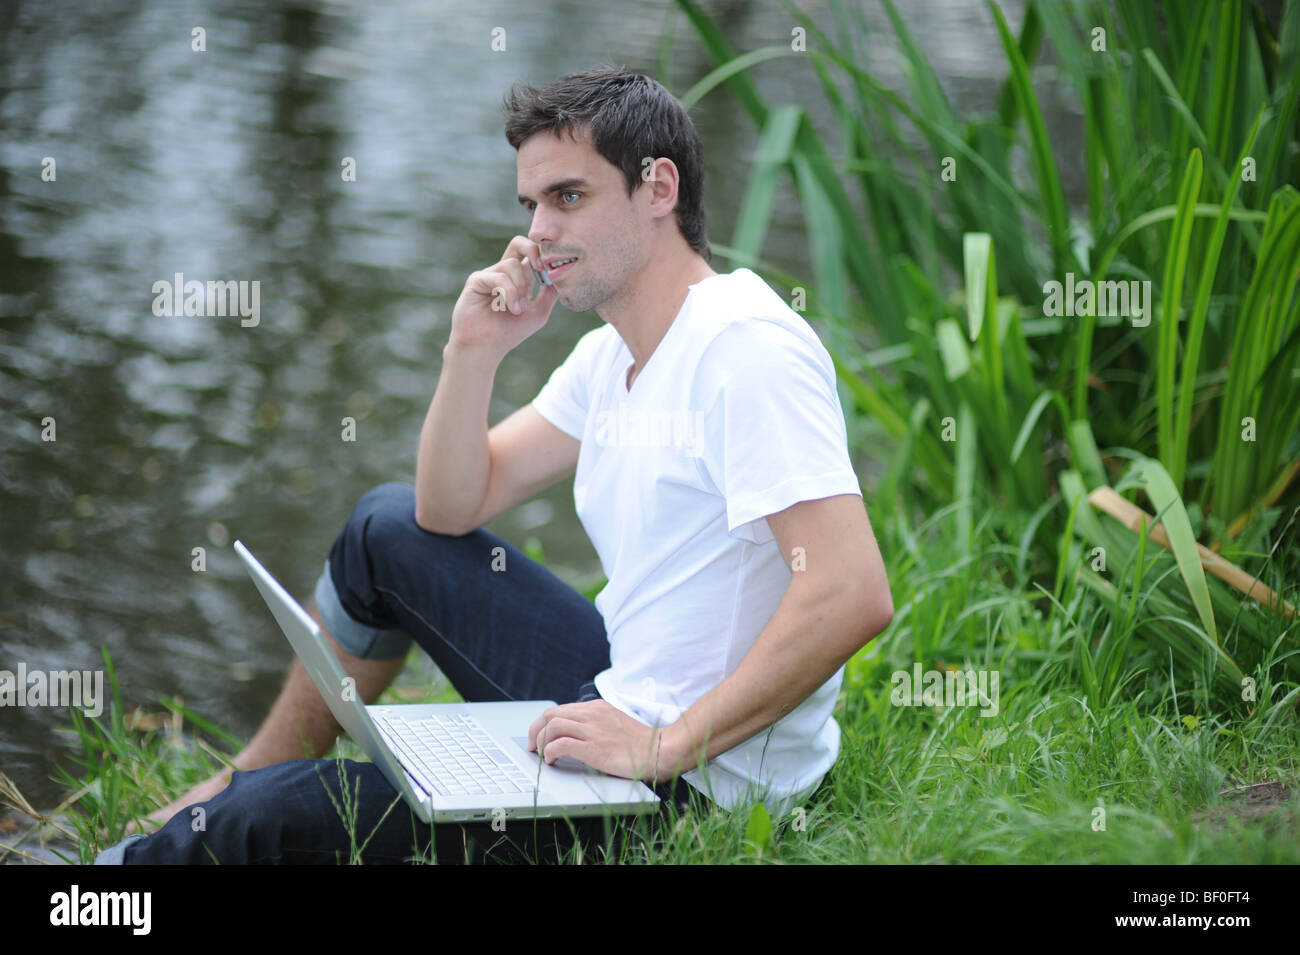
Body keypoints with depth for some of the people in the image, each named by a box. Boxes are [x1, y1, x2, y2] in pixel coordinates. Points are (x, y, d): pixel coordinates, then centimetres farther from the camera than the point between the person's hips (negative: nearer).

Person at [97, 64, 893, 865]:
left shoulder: (747, 347, -21)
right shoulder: (612, 354, 10)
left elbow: (854, 595, -32)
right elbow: (450, 510, 13)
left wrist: (665, 747, -32)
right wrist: (474, 350, -3)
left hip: (693, 786, -10)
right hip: (618, 699, 10)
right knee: (386, 524, 22)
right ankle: (240, 783, 32)